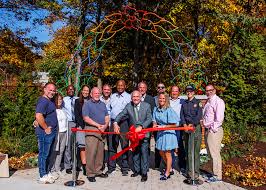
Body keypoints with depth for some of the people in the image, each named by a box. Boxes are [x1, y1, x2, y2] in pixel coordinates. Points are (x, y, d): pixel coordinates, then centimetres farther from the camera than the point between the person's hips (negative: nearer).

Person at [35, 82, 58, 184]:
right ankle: (43, 176, 10)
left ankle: (45, 173, 30)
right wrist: (46, 128, -21)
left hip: (51, 132, 10)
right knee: (43, 154, 0)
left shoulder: (50, 100, 14)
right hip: (45, 133, -10)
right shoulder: (43, 101, -17)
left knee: (47, 154, 18)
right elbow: (38, 116, -30)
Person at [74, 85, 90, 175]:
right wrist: (82, 125, -5)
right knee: (82, 147, -8)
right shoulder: (77, 101, 12)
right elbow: (76, 115, 6)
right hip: (81, 126, -1)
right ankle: (84, 168, -7)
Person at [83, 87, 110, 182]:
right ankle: (90, 174, 1)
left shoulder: (102, 104, 18)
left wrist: (105, 125, -6)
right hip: (91, 130, -6)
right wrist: (98, 125, -14)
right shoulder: (87, 104, 0)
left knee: (100, 152, 9)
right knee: (91, 152, -7)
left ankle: (98, 171, 20)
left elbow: (107, 117, 14)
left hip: (102, 130, 6)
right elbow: (86, 118, -11)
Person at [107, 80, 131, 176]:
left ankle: (125, 168, 11)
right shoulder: (112, 96, 14)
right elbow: (109, 108, 17)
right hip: (113, 122, 4)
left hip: (124, 122, -4)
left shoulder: (128, 97, 1)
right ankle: (111, 167, 17)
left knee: (124, 145, 1)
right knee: (112, 145, 7)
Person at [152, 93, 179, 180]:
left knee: (167, 154, 6)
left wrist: (163, 127, -19)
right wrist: (155, 125, -12)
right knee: (161, 153, 17)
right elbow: (154, 121, 10)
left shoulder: (169, 110, -18)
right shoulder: (156, 109, 1)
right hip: (160, 133, 7)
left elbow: (173, 125, -15)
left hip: (168, 133, -6)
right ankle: (169, 168, 40)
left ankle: (167, 173, 22)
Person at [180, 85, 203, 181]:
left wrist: (192, 124, -17)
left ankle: (195, 172, -1)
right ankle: (188, 171, 14)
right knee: (187, 150, 7)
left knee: (195, 150, -6)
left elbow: (199, 116, -7)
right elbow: (182, 115, 8)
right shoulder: (184, 103, 16)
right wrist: (184, 124, -8)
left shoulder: (198, 102, 3)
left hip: (196, 127, -4)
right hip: (186, 128, 4)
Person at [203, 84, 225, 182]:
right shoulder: (208, 102, 17)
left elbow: (219, 118, -18)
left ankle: (217, 176, 6)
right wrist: (206, 129, 11)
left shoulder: (218, 101, -11)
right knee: (211, 153, 15)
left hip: (214, 131, -9)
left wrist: (213, 129, -15)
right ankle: (215, 173, 26)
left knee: (215, 153, -3)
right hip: (208, 130, 9)